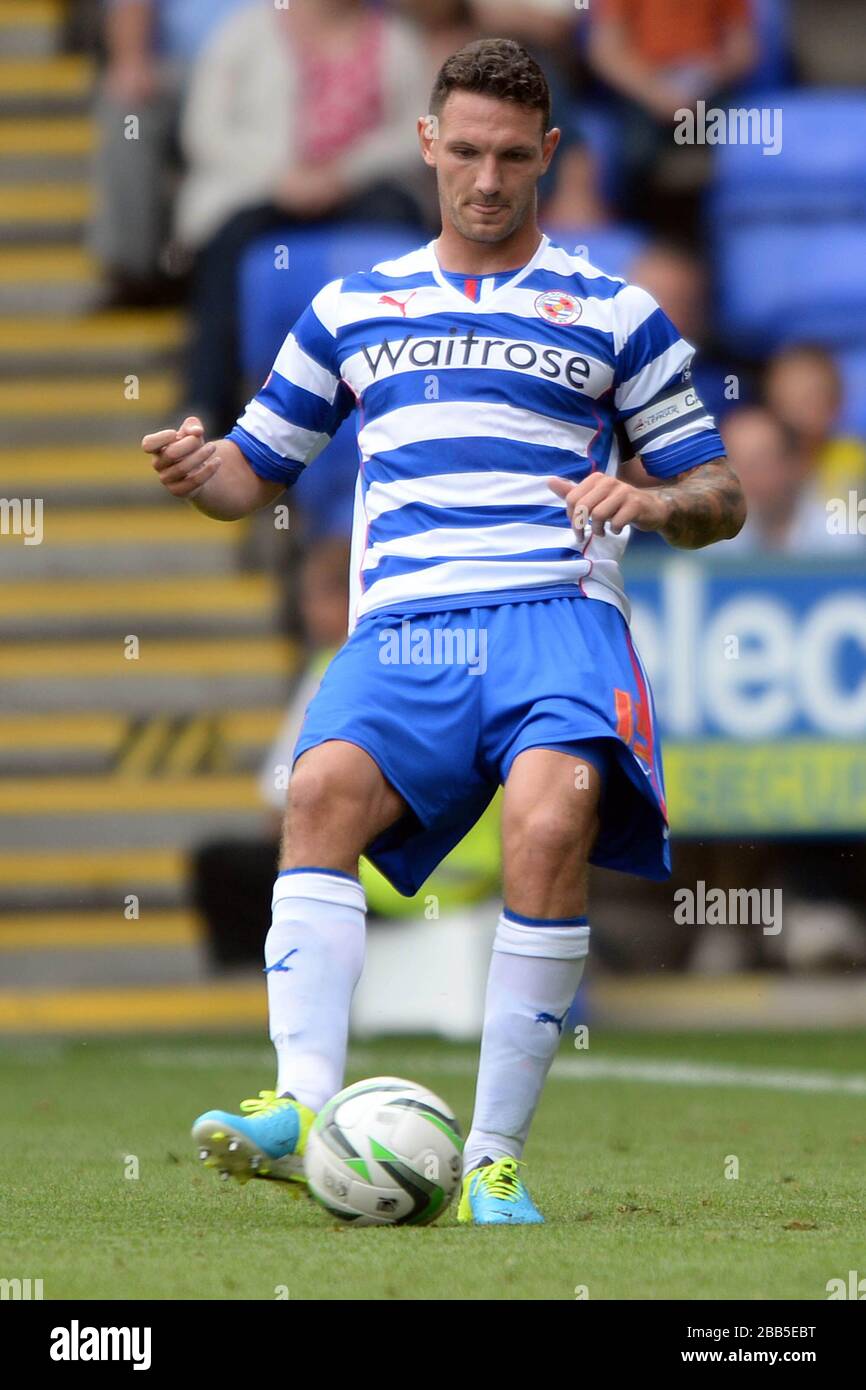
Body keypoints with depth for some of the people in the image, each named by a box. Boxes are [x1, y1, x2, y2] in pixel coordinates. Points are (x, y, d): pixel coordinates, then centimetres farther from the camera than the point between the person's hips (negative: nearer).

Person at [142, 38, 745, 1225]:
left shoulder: (613, 313, 18)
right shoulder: (354, 309, 24)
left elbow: (719, 496, 18)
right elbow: (255, 470, 28)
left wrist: (648, 502, -6)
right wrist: (194, 468, 3)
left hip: (557, 611, -2)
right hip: (402, 625, 2)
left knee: (554, 817, -32)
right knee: (326, 785, -31)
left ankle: (495, 1159, -28)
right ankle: (305, 1107, -42)